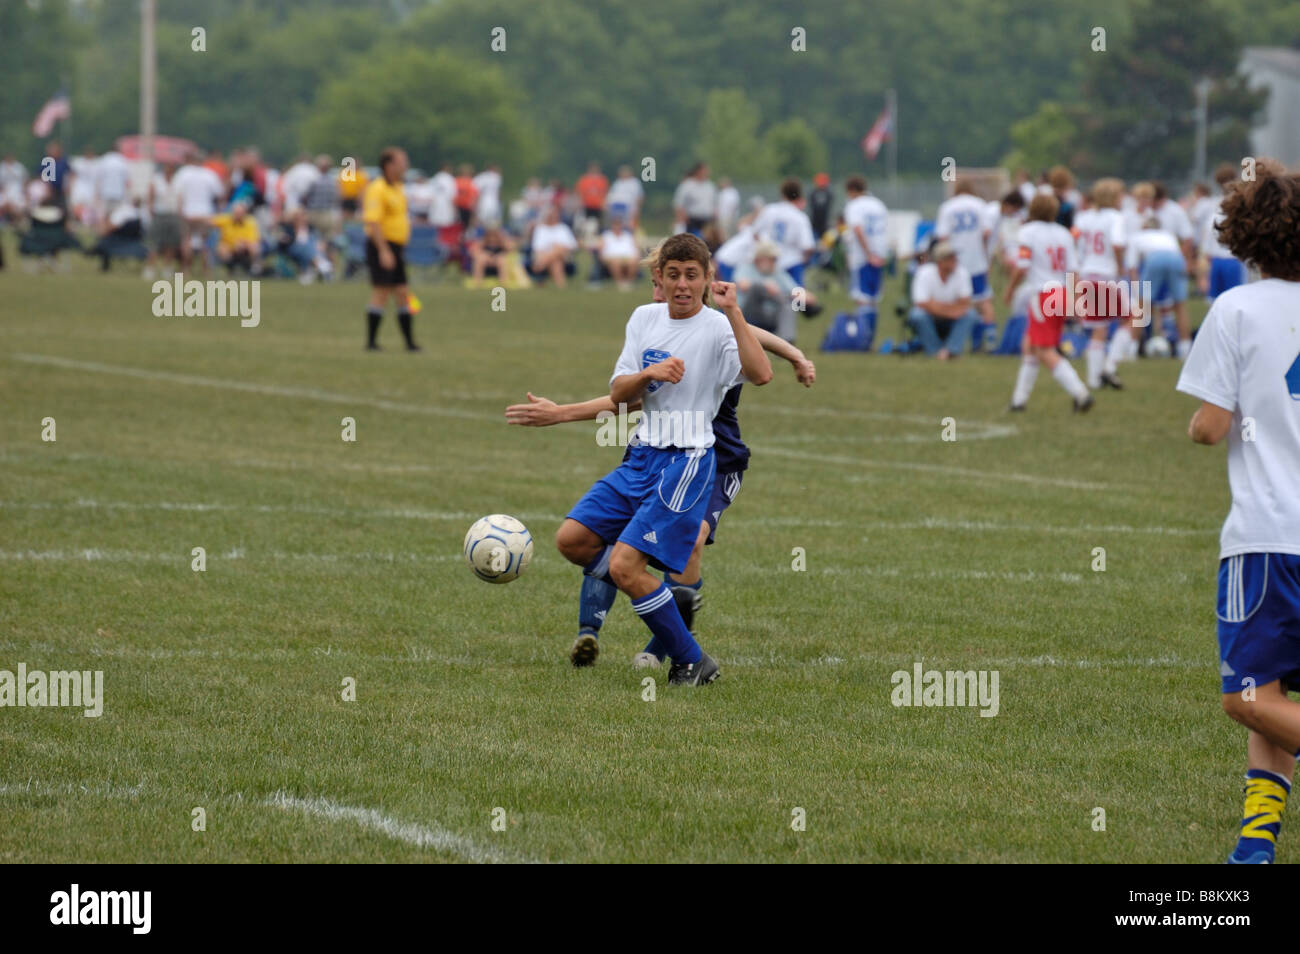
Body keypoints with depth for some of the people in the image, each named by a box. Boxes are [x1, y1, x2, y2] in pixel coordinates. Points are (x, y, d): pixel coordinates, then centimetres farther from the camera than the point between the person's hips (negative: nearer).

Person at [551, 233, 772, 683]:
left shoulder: (717, 327, -9)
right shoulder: (644, 318, 10)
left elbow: (760, 374, -27)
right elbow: (619, 394, 7)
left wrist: (732, 311, -31)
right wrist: (649, 374, -13)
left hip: (686, 461, -7)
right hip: (642, 456, 7)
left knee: (625, 565, -16)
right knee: (572, 539, -1)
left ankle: (692, 663, -3)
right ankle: (655, 598, 14)